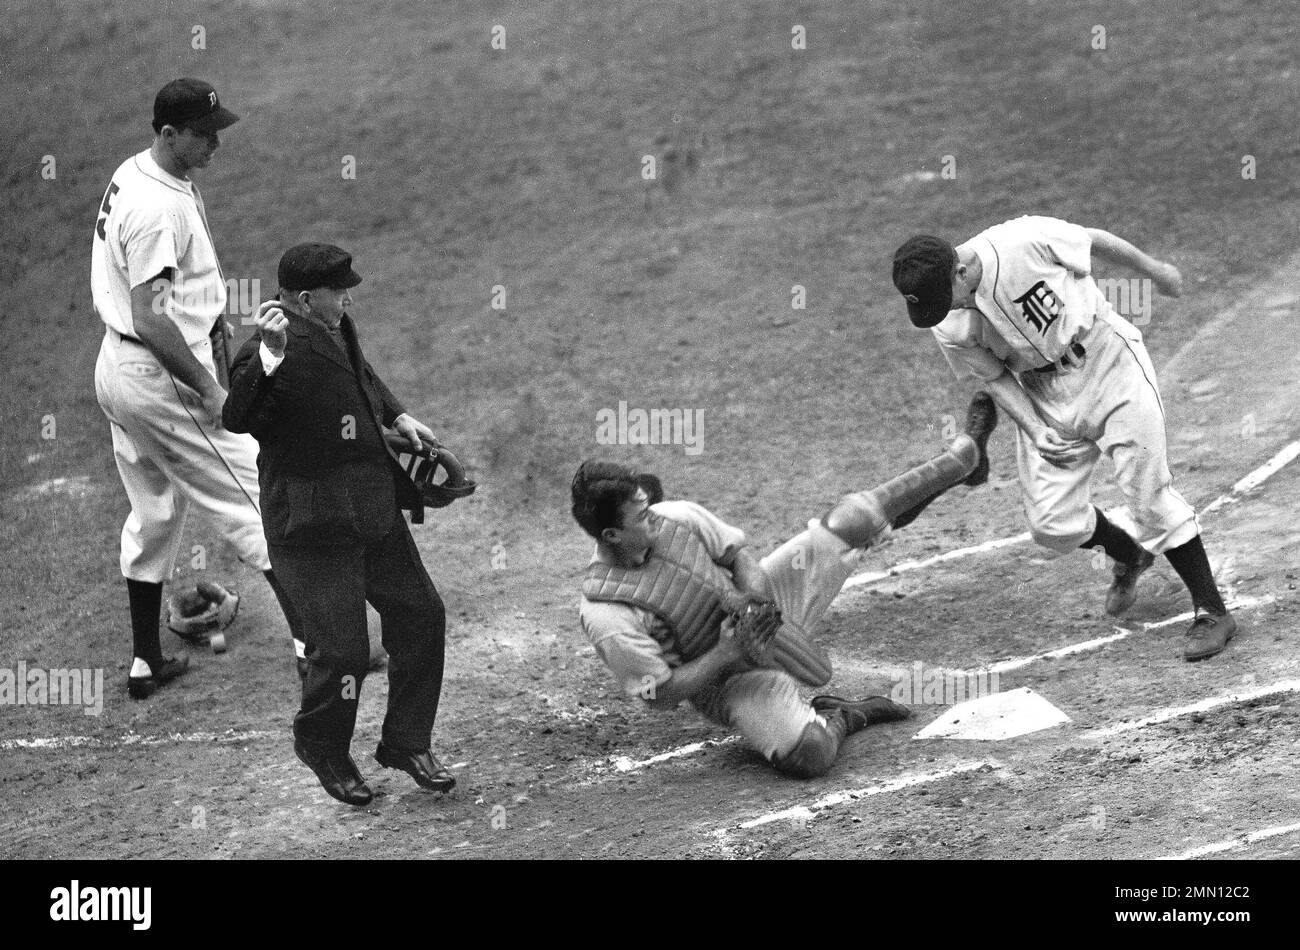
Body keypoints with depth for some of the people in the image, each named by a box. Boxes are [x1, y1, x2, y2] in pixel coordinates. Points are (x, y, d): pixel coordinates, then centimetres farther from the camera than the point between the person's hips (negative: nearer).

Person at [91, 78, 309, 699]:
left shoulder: (134, 173, 7)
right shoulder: (160, 208, -25)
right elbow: (150, 318, -27)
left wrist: (211, 316, 21)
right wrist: (206, 386, -22)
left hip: (116, 369, 10)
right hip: (160, 377, -10)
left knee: (153, 516, 19)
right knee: (252, 497, -1)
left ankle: (146, 661, 27)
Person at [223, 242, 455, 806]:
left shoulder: (336, 330, 6)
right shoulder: (270, 355, -21)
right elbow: (237, 418, -38)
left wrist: (398, 417, 20)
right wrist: (270, 357, -49)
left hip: (375, 507, 9)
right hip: (313, 527, -9)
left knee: (420, 616, 13)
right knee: (342, 649, -6)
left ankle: (406, 743, 29)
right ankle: (321, 748, 23)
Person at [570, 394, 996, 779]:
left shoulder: (674, 518, -14)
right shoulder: (605, 618, -30)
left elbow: (735, 552, 0)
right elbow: (660, 693, -24)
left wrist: (750, 583, -22)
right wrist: (723, 655, -31)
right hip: (726, 677, -5)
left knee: (852, 517, 1)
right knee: (808, 755, -32)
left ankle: (964, 459, 22)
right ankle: (841, 717, 4)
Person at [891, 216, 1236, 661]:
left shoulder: (1026, 240, -27)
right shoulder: (946, 326, -15)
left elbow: (1094, 240, -9)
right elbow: (993, 376, -3)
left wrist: (1154, 269, 5)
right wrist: (1036, 429, -16)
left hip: (1108, 361, -4)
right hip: (1042, 395, 4)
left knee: (1149, 494, -8)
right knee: (1052, 524, -1)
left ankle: (1212, 611, 4)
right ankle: (1129, 555, 32)